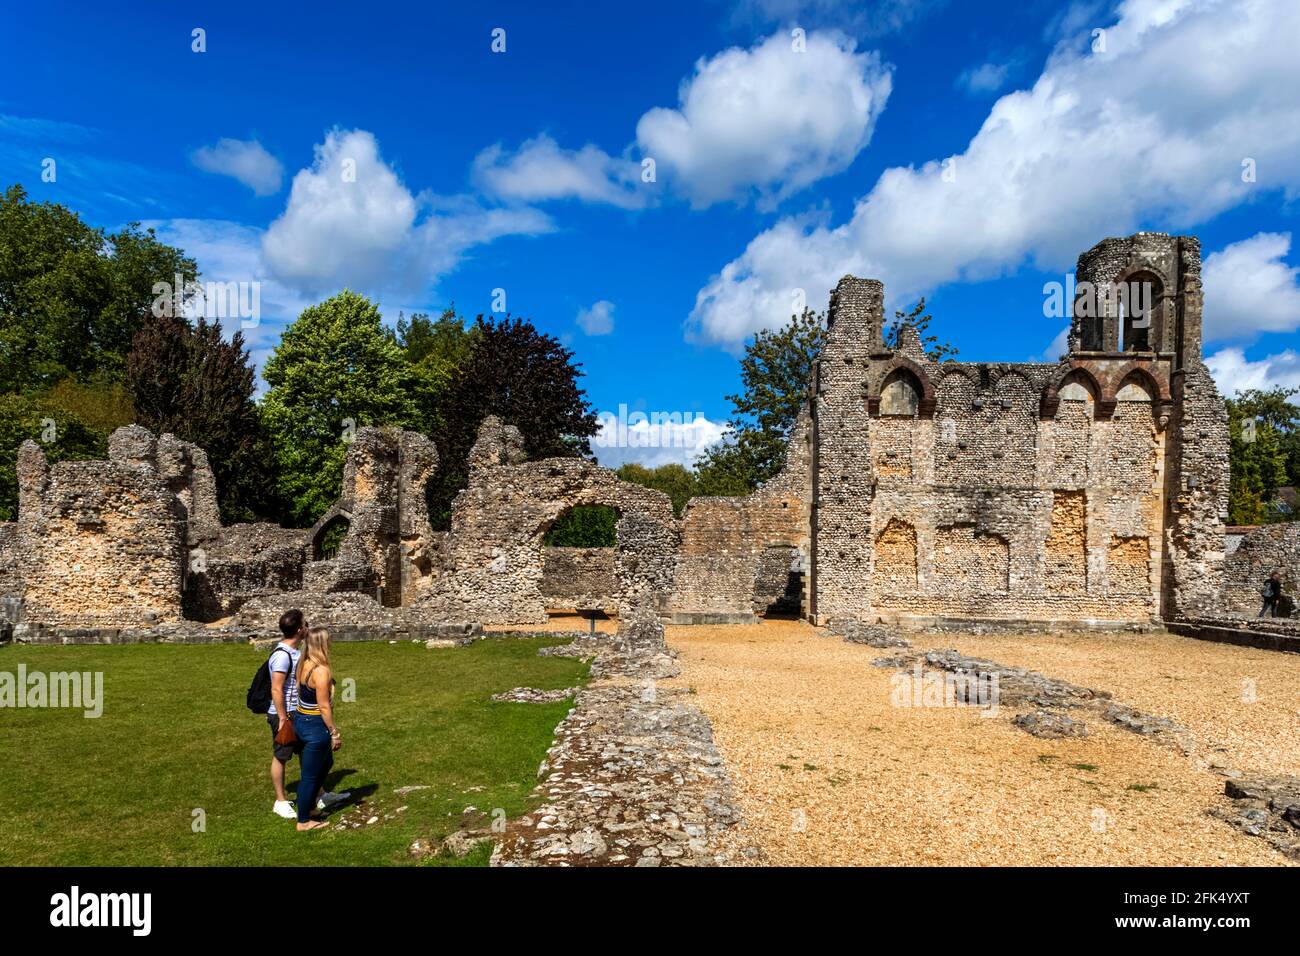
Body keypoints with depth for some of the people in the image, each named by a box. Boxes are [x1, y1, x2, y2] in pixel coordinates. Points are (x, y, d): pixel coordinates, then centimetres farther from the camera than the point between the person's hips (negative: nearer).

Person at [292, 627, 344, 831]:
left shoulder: (303, 665, 3)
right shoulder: (321, 670, -24)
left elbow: (305, 695, 10)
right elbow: (324, 706, -21)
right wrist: (334, 732, -12)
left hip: (301, 720, 9)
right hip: (315, 725, -9)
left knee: (326, 763, 27)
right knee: (310, 774, 7)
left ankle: (309, 802, 38)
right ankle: (303, 821, 21)